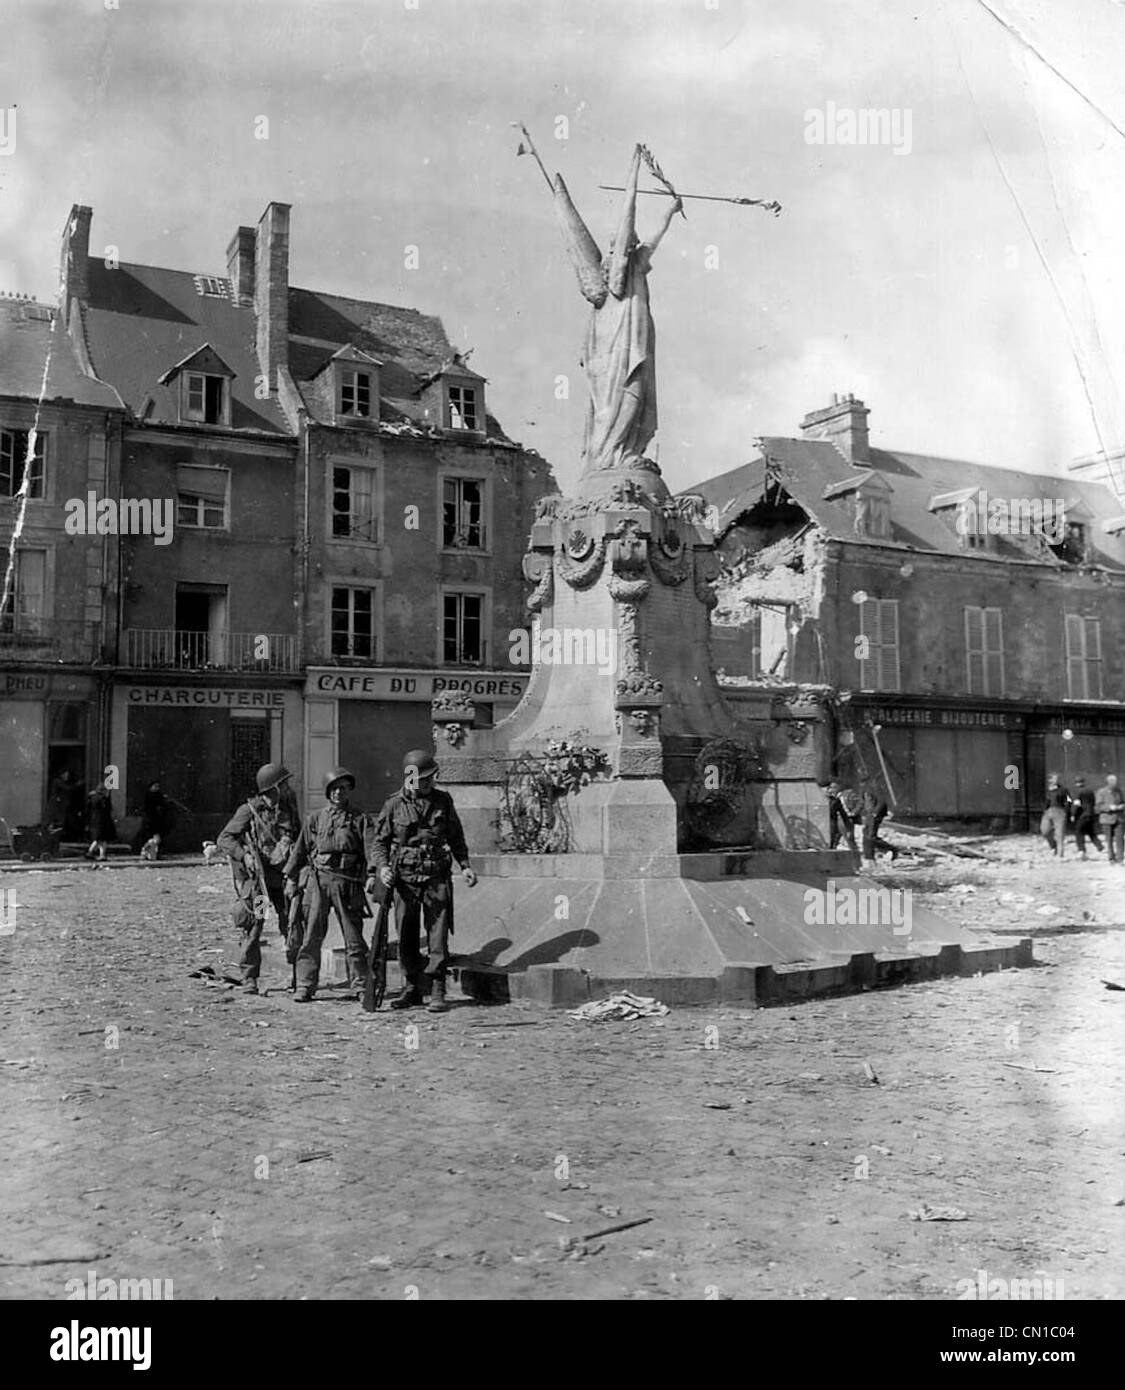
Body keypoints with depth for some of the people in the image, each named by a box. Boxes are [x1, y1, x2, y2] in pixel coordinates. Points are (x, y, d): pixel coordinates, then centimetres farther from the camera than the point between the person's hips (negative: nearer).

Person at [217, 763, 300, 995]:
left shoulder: (289, 808, 9)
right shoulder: (249, 810, -6)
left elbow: (299, 837, 23)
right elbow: (224, 839, -7)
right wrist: (245, 855, -22)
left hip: (282, 875, 4)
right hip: (255, 876, -4)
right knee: (253, 926, -6)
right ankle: (249, 978, 3)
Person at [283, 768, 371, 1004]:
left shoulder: (359, 819, 6)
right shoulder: (315, 819, 11)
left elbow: (369, 851, -2)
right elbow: (300, 849, 14)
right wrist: (291, 878, 10)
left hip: (348, 881, -1)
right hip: (318, 880, 1)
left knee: (354, 938, 2)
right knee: (311, 937, 1)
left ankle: (359, 986, 11)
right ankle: (305, 986, 8)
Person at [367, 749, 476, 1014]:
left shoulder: (443, 801, 6)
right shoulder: (394, 805, 0)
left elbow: (456, 837, 16)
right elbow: (378, 841, 4)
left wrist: (465, 865, 8)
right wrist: (382, 867, -12)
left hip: (437, 876, 0)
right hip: (405, 878, 0)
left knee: (438, 937, -4)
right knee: (406, 938, 5)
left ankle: (437, 992, 0)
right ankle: (412, 988, 18)